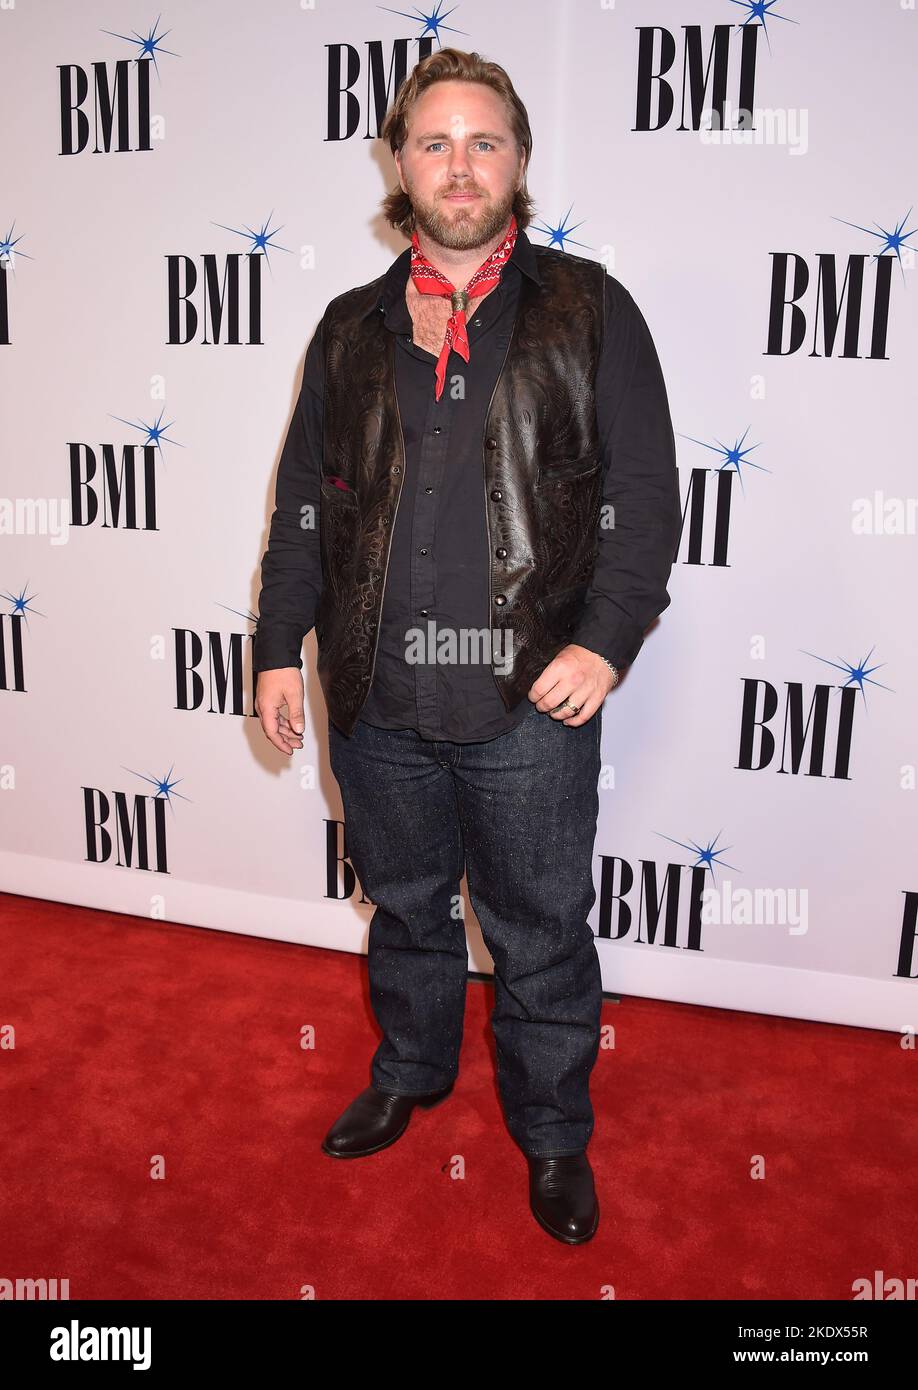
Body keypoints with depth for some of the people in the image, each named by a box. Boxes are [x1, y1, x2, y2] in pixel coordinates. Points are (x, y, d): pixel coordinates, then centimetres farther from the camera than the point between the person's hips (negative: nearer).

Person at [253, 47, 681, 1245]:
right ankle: (409, 1073, 47)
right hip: (376, 700, 3)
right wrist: (280, 647, 9)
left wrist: (605, 641, -13)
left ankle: (553, 1135, 34)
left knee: (541, 938, 10)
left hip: (529, 706, -3)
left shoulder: (590, 312, 1)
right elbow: (304, 503, 13)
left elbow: (646, 497, -2)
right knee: (404, 907, 21)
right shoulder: (352, 330, 10)